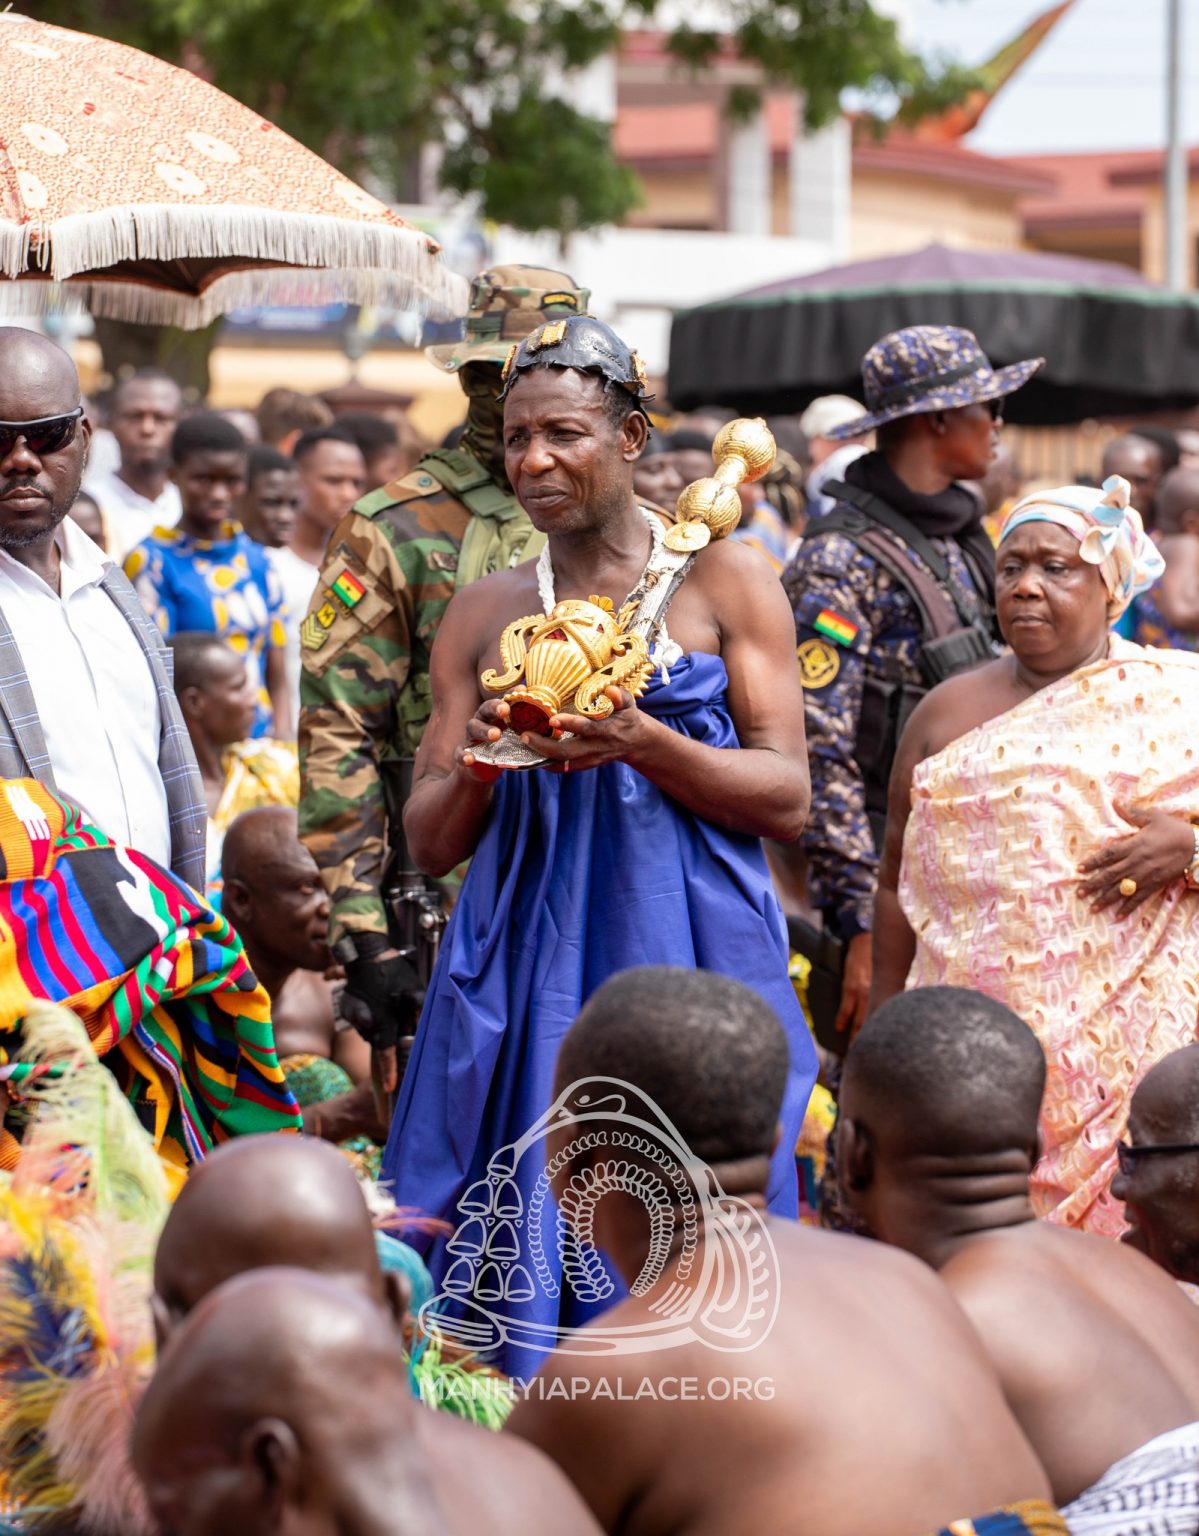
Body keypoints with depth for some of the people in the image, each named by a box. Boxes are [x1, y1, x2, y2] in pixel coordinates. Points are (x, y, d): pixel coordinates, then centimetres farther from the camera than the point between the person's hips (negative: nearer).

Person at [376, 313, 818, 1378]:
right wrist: (479, 768, -8)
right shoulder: (483, 615, 12)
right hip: (522, 964, 3)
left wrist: (642, 742, -16)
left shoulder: (722, 580, 3)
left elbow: (788, 798, -2)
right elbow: (429, 842, 13)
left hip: (689, 953, -3)